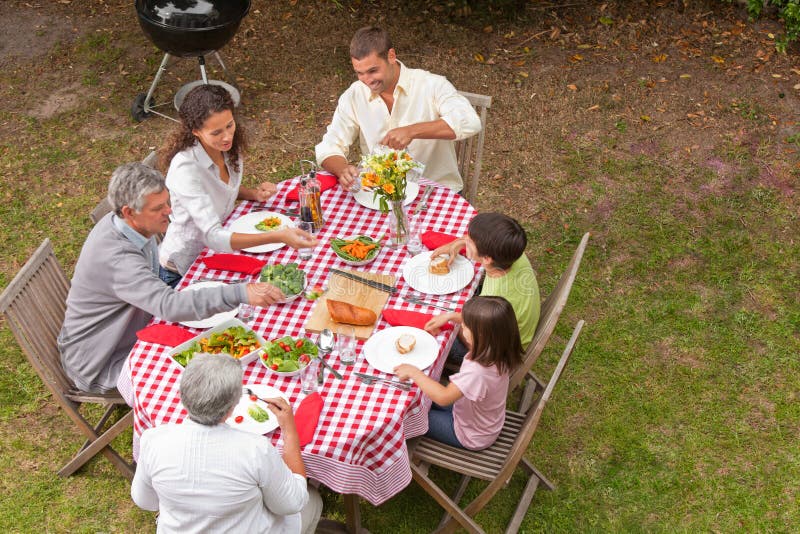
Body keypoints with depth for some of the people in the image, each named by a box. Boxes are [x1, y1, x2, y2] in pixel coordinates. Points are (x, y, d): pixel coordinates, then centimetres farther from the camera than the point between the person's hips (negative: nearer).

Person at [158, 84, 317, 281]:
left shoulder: (230, 147, -8)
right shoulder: (185, 169, -31)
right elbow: (213, 237, -40)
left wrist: (255, 194, -8)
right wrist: (277, 237, -51)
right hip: (184, 269, -6)